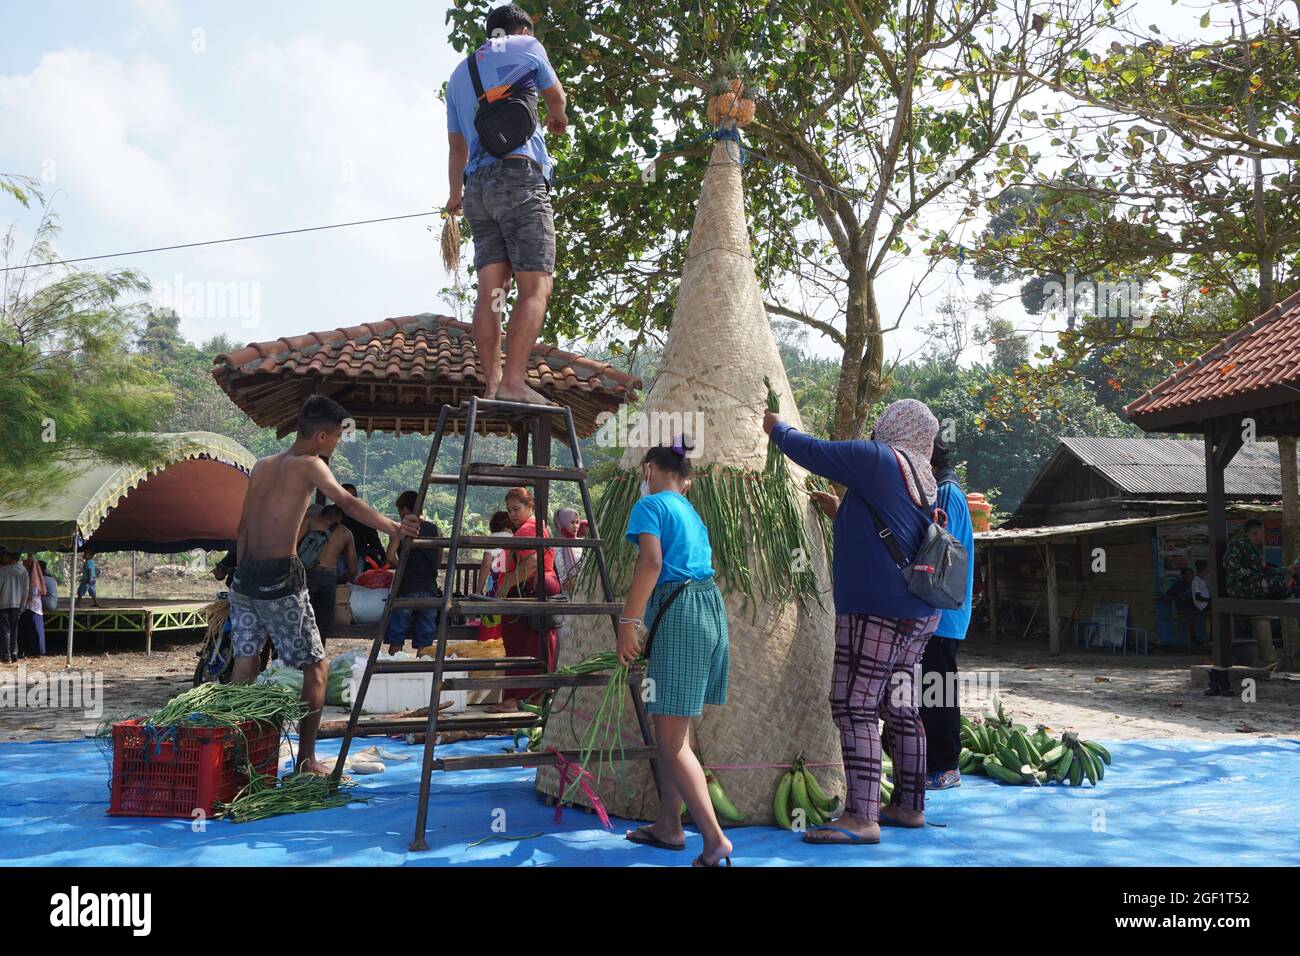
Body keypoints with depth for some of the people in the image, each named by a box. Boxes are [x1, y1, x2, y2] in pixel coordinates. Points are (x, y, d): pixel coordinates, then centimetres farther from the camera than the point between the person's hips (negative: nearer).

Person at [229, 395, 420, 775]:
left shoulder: (262, 465, 13)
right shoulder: (309, 465, -8)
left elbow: (243, 526, 16)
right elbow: (347, 503, -25)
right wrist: (395, 528, -31)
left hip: (245, 574, 7)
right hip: (281, 578, -7)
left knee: (245, 665, 16)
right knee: (316, 667, 4)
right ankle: (306, 759, 5)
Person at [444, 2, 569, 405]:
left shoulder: (459, 73, 26)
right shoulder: (527, 47, 10)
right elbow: (556, 97, 24)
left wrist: (456, 194, 42)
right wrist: (558, 119, 46)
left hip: (477, 187, 7)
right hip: (519, 177, -6)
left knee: (490, 289, 0)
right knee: (535, 285, -12)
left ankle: (492, 385, -8)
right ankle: (513, 382, -25)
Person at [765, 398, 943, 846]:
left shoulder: (879, 458, -8)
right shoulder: (922, 480, 18)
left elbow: (811, 451, -3)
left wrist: (777, 427, 15)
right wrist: (841, 513, 35)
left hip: (877, 611, -10)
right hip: (916, 614, 10)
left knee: (853, 708, -10)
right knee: (899, 708, 15)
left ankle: (861, 817, -12)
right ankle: (910, 806, 24)